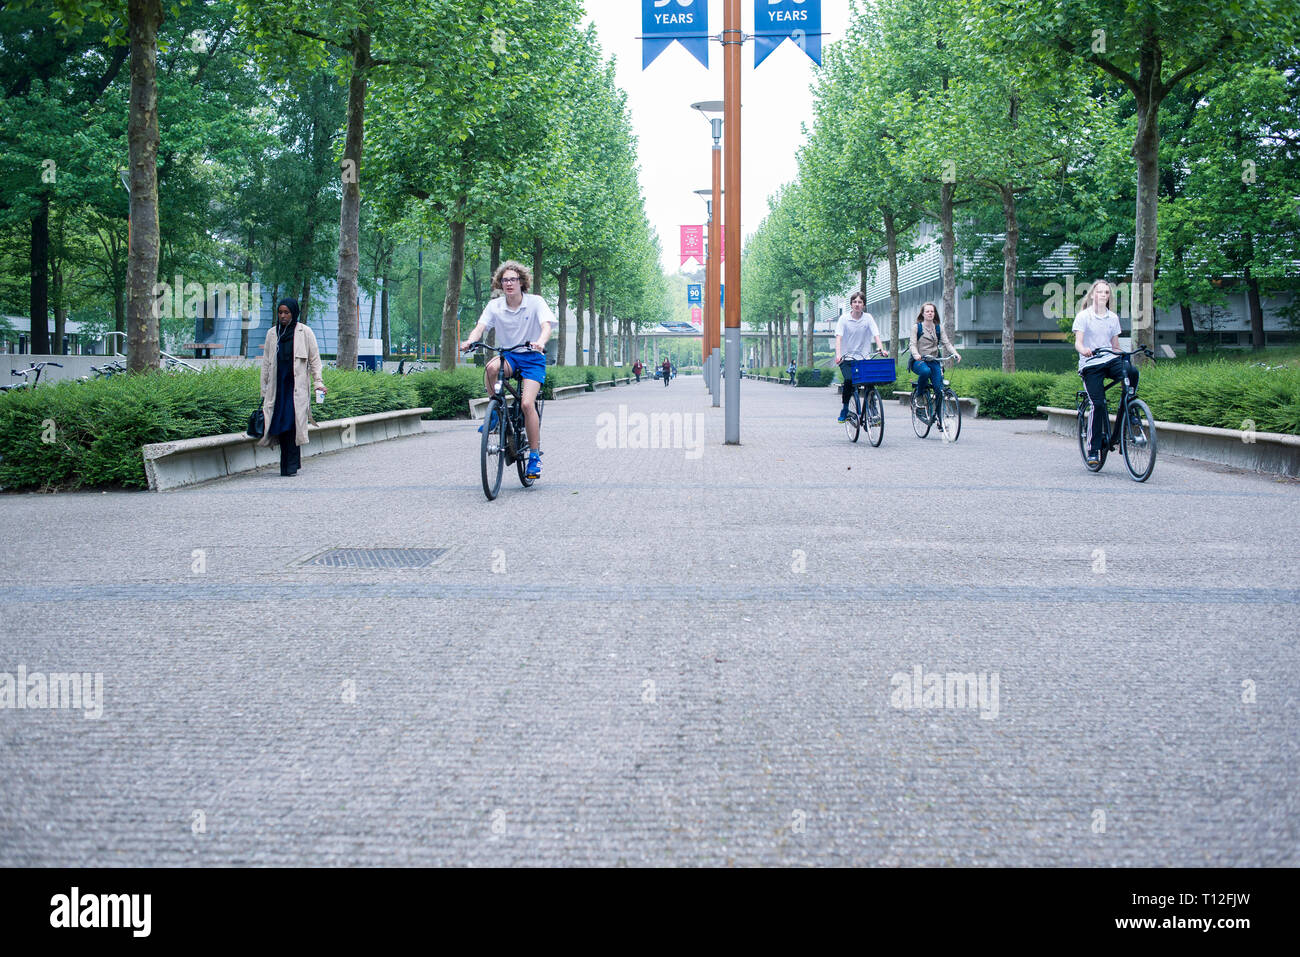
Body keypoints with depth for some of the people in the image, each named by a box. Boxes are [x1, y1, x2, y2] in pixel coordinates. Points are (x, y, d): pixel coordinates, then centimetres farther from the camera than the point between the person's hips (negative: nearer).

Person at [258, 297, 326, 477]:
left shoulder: (305, 332, 4)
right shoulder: (272, 333, 13)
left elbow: (314, 359, 7)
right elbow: (266, 362, 17)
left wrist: (318, 382, -2)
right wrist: (264, 391, 14)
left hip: (297, 386, -3)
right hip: (278, 385, 3)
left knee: (292, 424, -13)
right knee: (280, 425, -2)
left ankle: (291, 465, -10)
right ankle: (286, 465, 5)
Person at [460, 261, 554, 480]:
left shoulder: (535, 302, -10)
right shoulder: (495, 306, -2)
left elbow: (546, 326, -23)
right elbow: (480, 327, -12)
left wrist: (541, 342, -46)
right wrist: (471, 340, -35)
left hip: (532, 357, -2)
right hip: (508, 356, 2)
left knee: (527, 403, -21)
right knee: (491, 367, -35)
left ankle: (535, 456, -9)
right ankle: (495, 411, -11)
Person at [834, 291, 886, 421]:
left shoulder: (868, 318, 2)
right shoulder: (844, 319, -2)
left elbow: (876, 335, -7)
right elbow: (839, 337, -12)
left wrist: (881, 349, -26)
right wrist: (838, 354, -28)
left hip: (863, 358, 2)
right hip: (847, 358, -1)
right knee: (849, 380, -24)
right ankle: (844, 408, -8)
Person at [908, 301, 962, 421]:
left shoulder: (939, 327, 11)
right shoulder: (917, 327, 2)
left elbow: (946, 343, 4)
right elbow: (913, 344, -7)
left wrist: (955, 353, -16)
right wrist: (916, 354, -29)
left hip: (934, 361, 3)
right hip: (919, 361, -3)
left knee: (939, 389, -12)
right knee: (926, 371, -39)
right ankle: (919, 393, -13)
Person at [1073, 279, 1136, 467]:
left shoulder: (1113, 318, 14)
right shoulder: (1083, 316, 0)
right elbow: (1078, 342, -11)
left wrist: (1125, 358, 3)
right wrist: (1084, 350, -34)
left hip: (1111, 360, 3)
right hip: (1090, 364, -3)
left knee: (1132, 372, -29)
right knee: (1098, 404, -15)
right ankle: (1093, 449, -7)